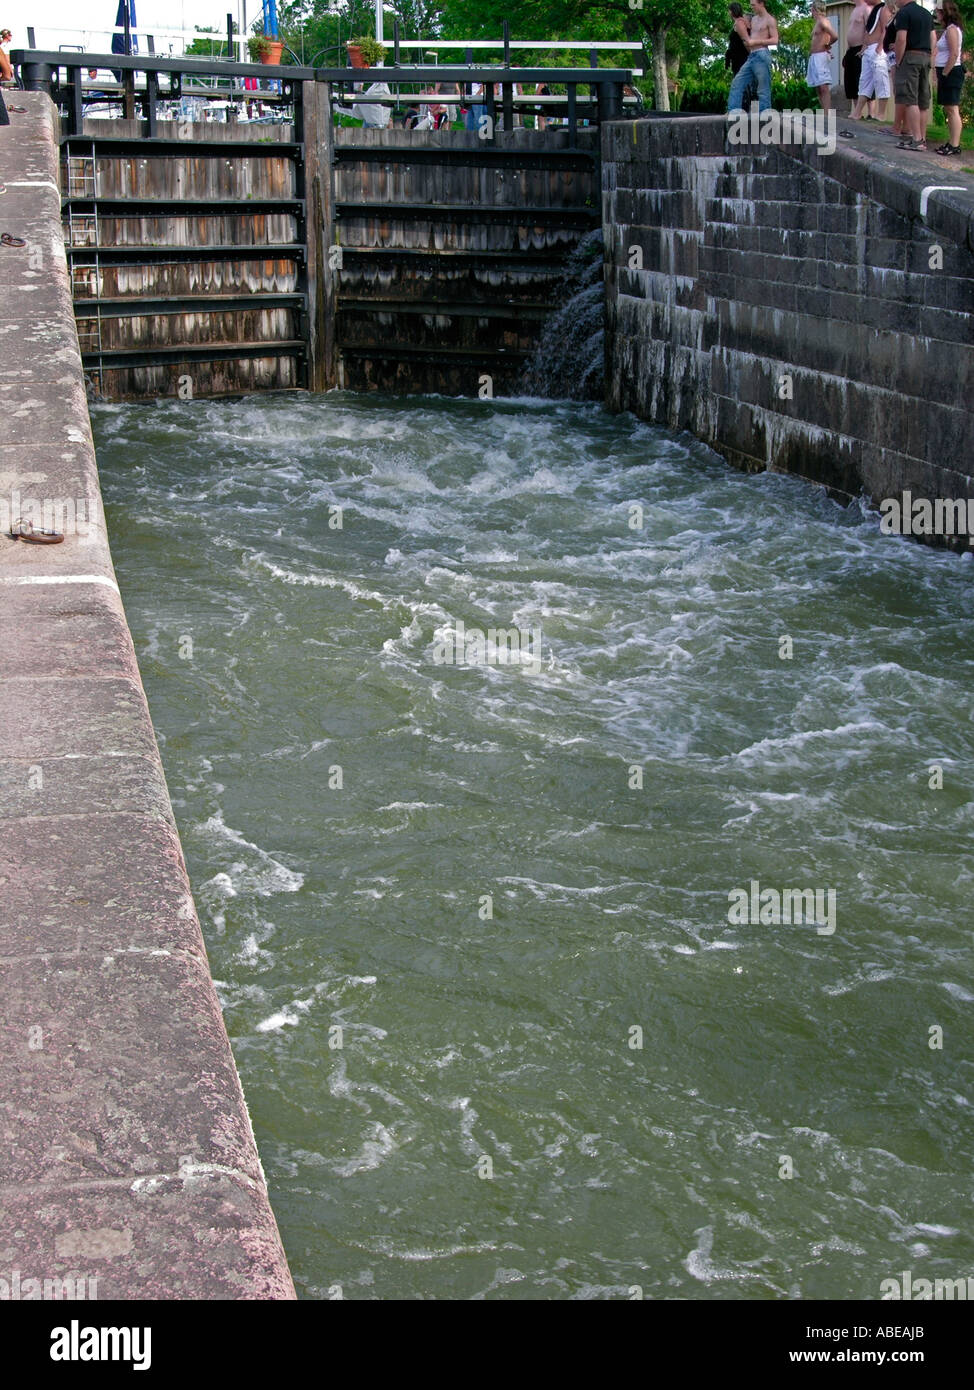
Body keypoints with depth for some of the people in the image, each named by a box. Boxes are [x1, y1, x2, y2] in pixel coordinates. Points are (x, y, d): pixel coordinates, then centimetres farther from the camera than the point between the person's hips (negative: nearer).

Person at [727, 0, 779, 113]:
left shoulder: (770, 20, -3)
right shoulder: (754, 19, 20)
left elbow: (775, 40, -10)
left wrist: (755, 41, -12)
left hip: (761, 56, -8)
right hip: (751, 57, 8)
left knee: (763, 90, -7)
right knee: (737, 84, 0)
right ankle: (733, 112, -3)